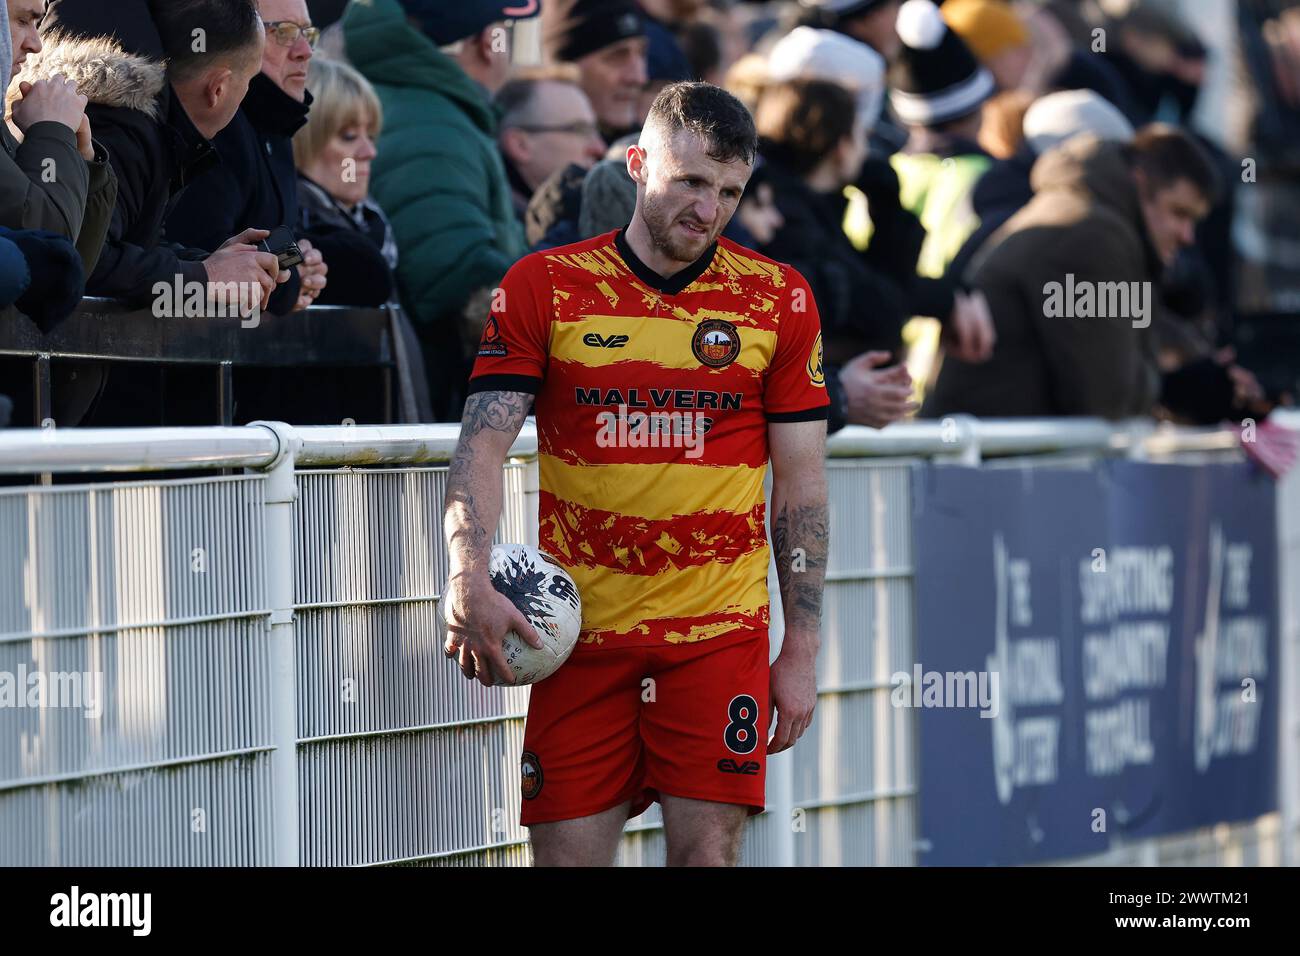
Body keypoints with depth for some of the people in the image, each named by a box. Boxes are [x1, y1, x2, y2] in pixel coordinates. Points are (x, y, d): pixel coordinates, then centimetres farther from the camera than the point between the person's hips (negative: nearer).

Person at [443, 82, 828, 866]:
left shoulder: (779, 299, 5)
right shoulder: (544, 286, 3)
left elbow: (802, 483, 8)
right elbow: (484, 442, -3)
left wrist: (802, 651, 4)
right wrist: (470, 577, -20)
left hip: (720, 628, 0)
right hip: (579, 627, 0)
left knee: (707, 849, -8)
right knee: (568, 855, -1)